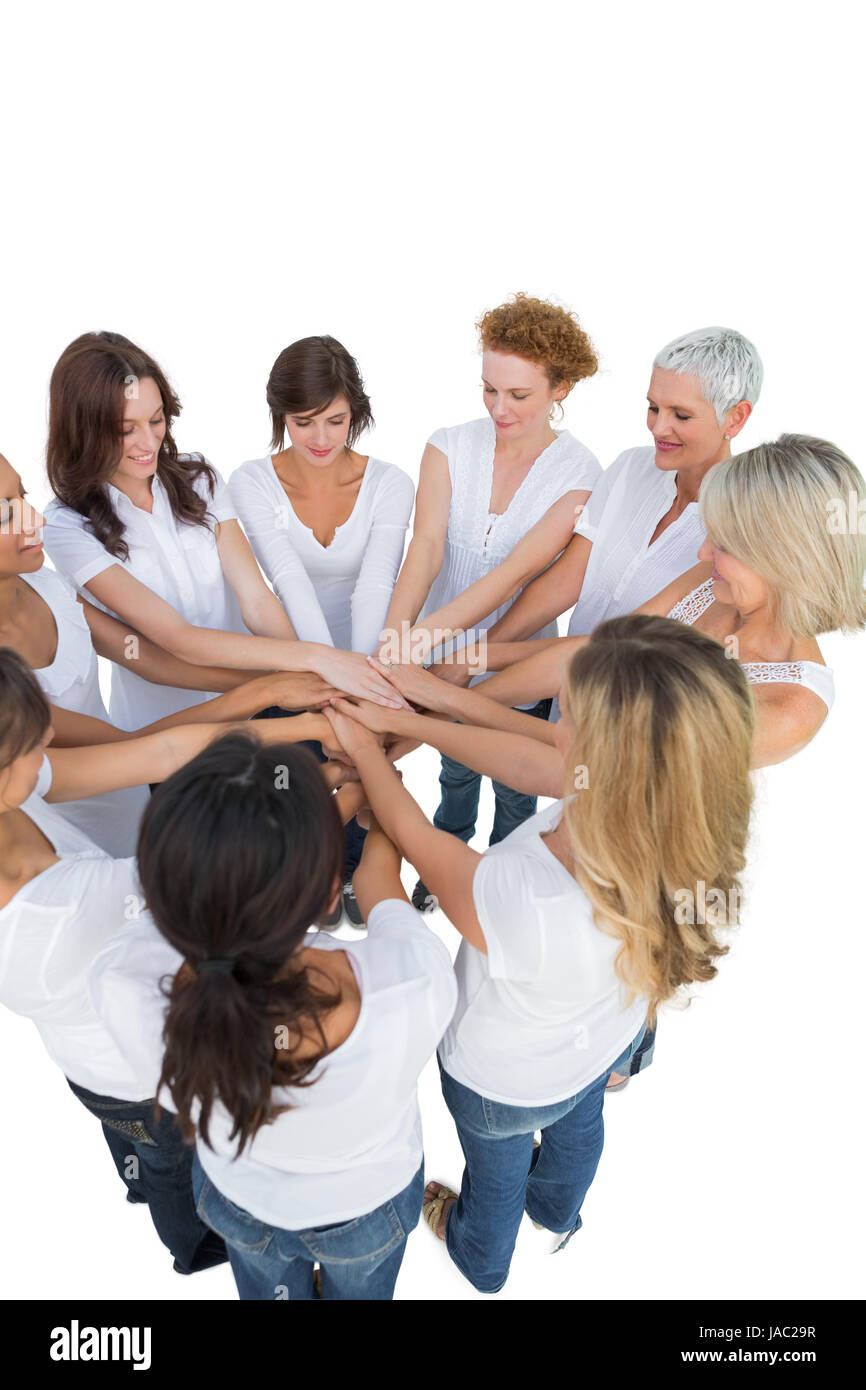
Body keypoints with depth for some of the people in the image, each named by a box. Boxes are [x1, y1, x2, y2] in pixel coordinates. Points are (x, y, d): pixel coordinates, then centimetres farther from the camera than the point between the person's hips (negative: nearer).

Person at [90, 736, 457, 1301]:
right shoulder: (417, 984, -46)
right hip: (371, 1204, 0)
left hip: (239, 1201, 1)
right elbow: (379, 879, -21)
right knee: (360, 1289, 38)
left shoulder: (128, 996, -43)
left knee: (270, 1288, 38)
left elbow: (220, 875, -21)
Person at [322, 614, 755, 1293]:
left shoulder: (522, 904, -52)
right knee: (580, 1123, 39)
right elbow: (526, 751, -18)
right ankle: (559, 1212, 74)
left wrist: (365, 748, -11)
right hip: (609, 1041, 4)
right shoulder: (688, 835, -35)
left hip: (506, 1084, -4)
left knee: (497, 1171, 32)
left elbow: (415, 836, -29)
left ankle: (482, 1261, 69)